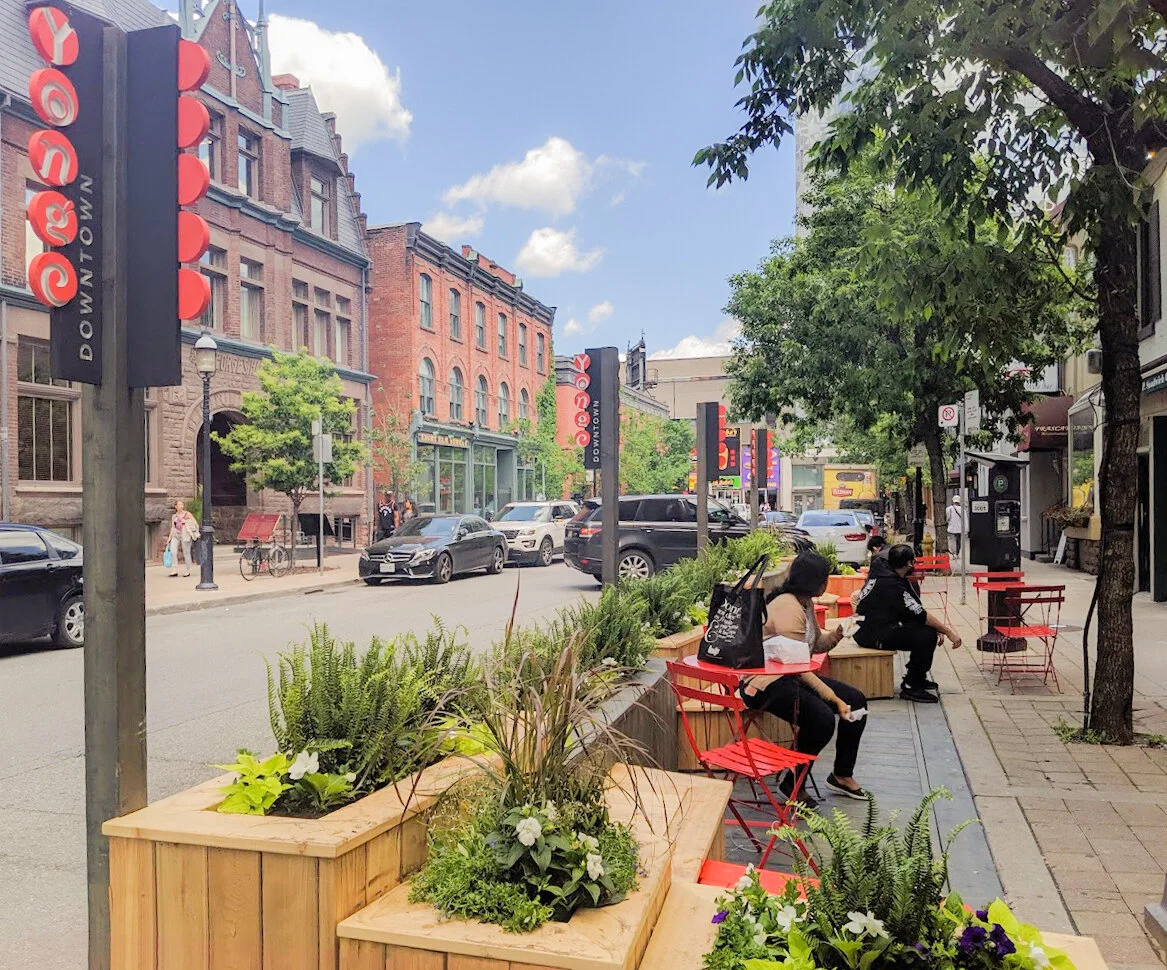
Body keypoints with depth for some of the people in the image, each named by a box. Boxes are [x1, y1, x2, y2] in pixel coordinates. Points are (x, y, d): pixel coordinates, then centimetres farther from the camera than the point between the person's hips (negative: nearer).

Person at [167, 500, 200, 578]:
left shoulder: (187, 514, 3)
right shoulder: (174, 516, 15)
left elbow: (195, 524, 3)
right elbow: (172, 527, 16)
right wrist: (169, 537, 10)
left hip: (185, 535, -4)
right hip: (176, 535, 4)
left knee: (186, 553, -1)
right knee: (173, 552, -12)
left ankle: (188, 571, 9)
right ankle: (174, 570, -11)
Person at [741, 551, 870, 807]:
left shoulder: (806, 603, 8)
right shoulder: (787, 608, -23)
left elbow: (815, 645, 15)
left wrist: (836, 636, -7)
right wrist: (834, 698, -21)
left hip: (792, 677, 11)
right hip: (765, 683, -11)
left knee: (856, 700, 2)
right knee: (822, 718, -29)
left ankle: (842, 775, 16)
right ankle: (792, 783, -7)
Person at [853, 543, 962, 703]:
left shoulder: (882, 568, 5)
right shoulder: (892, 584, -23)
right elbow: (921, 615, -21)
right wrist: (948, 631, -13)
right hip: (873, 635, -11)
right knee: (927, 635, -21)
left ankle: (918, 678, 20)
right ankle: (911, 687, -10)